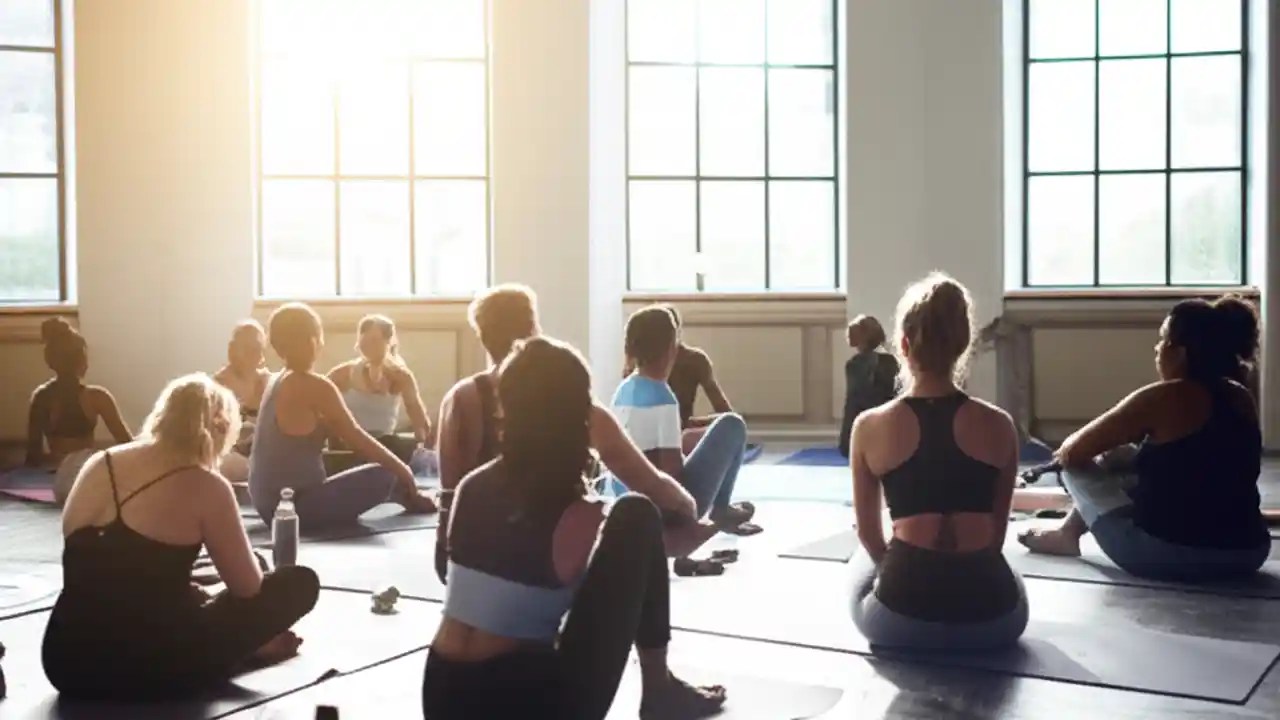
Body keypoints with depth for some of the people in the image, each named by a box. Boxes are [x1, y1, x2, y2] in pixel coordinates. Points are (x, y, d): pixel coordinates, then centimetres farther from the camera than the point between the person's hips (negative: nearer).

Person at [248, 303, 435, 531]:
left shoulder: (276, 380, 10)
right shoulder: (314, 386, -16)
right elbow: (354, 437, -12)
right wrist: (401, 468, 0)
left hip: (269, 503, 9)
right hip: (295, 506, -9)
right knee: (383, 475, -4)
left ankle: (408, 497, 37)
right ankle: (411, 498, 23)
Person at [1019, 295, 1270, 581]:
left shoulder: (1164, 398, -13)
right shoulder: (1243, 400, 7)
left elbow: (1071, 453, -6)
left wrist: (1069, 449, 17)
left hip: (1170, 555, -7)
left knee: (1077, 466, 12)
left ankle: (1067, 535, 33)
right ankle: (1071, 531, 39)